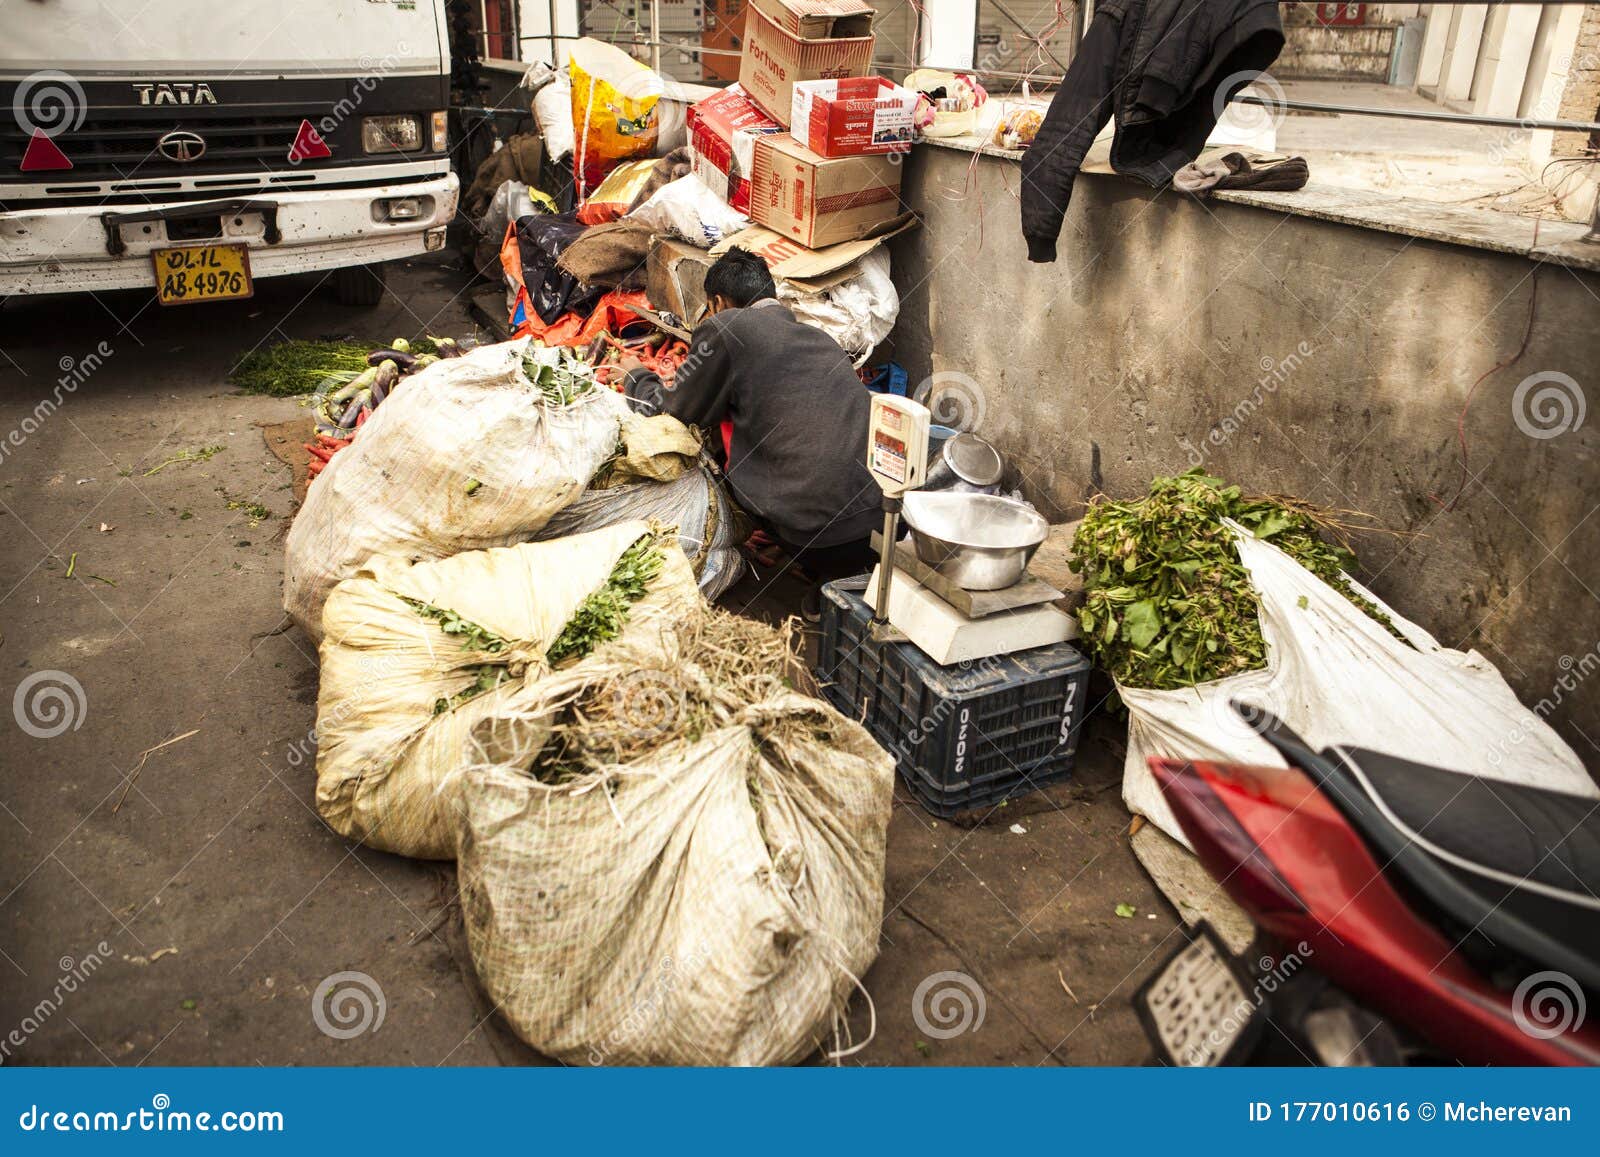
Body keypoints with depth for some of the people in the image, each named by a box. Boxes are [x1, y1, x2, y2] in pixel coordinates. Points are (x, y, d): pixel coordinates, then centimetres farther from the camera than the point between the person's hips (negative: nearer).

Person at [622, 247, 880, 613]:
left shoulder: (723, 327, 2)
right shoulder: (819, 336, 21)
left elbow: (676, 412, 15)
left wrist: (636, 375, 35)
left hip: (825, 538, -6)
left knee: (728, 466, 20)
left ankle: (831, 580, 10)